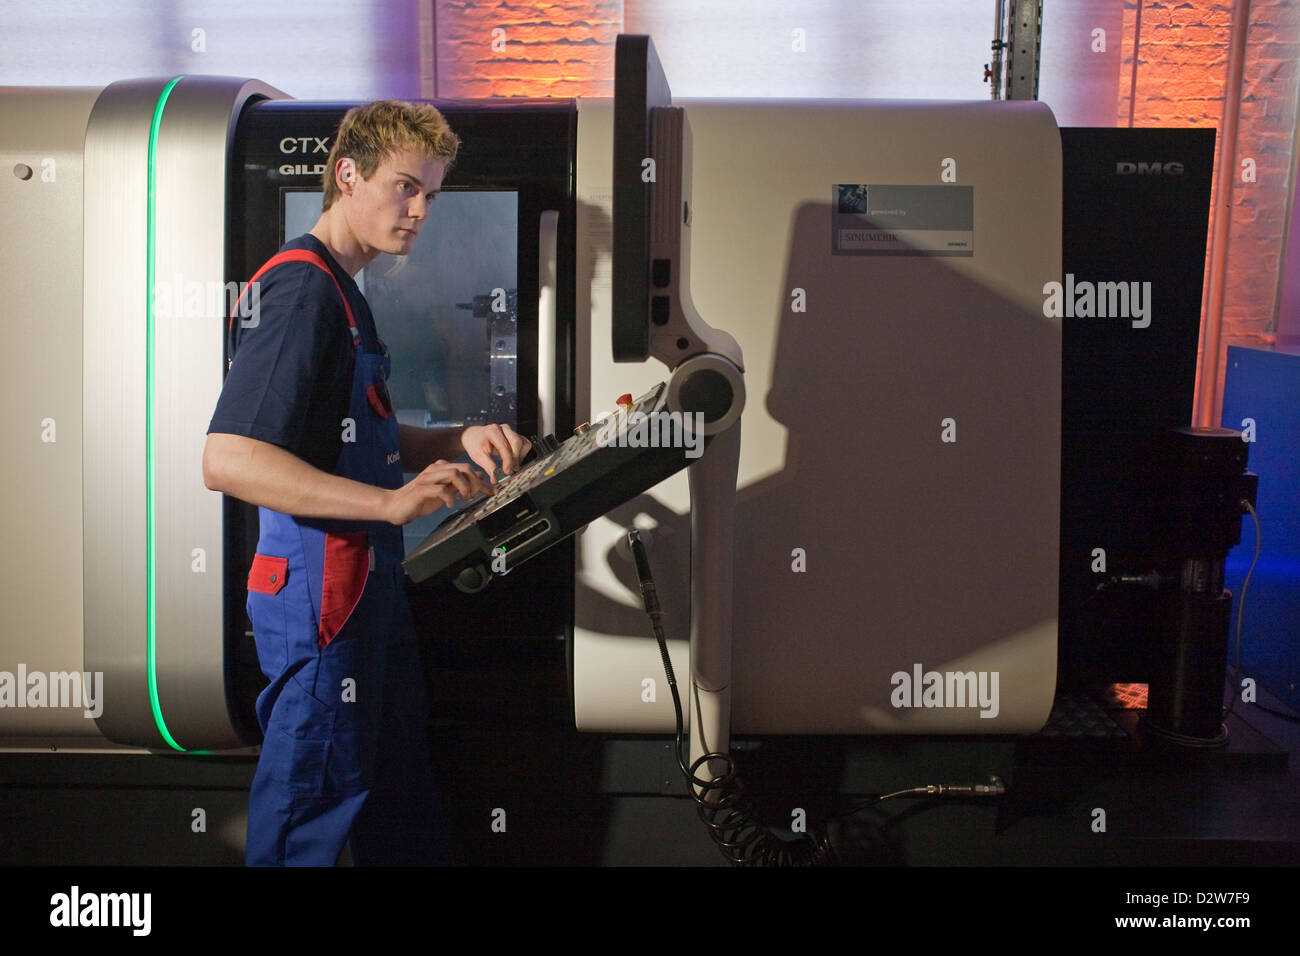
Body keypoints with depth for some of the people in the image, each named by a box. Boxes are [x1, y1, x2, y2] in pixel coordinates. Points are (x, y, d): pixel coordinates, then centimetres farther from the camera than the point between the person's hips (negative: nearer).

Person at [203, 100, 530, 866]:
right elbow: (228, 459, -27)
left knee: (402, 797, 20)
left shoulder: (342, 292, 16)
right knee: (314, 804, 4)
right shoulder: (301, 289, -17)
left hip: (369, 584, 10)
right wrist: (391, 501, -33)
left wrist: (457, 443, 4)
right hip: (319, 594, -10)